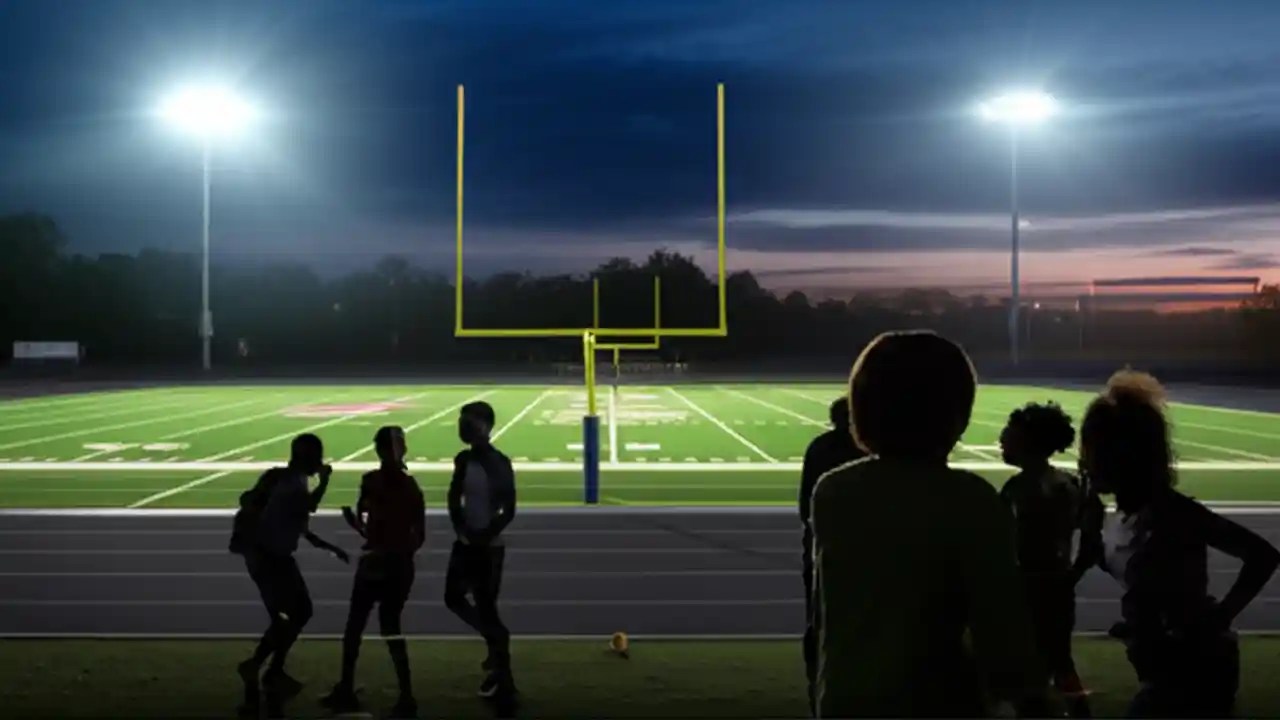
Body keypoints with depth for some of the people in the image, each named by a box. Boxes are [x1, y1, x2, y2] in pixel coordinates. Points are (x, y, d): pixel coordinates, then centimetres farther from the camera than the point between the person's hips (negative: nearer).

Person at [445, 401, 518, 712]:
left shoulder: (499, 463, -14)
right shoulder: (463, 460, 5)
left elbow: (509, 510, -15)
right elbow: (454, 497, 11)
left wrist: (486, 536, -17)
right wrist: (460, 527, -4)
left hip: (489, 546, -7)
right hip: (465, 542, 7)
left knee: (486, 607, -5)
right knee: (453, 597, 11)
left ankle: (504, 685, 5)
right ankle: (497, 639, 32)